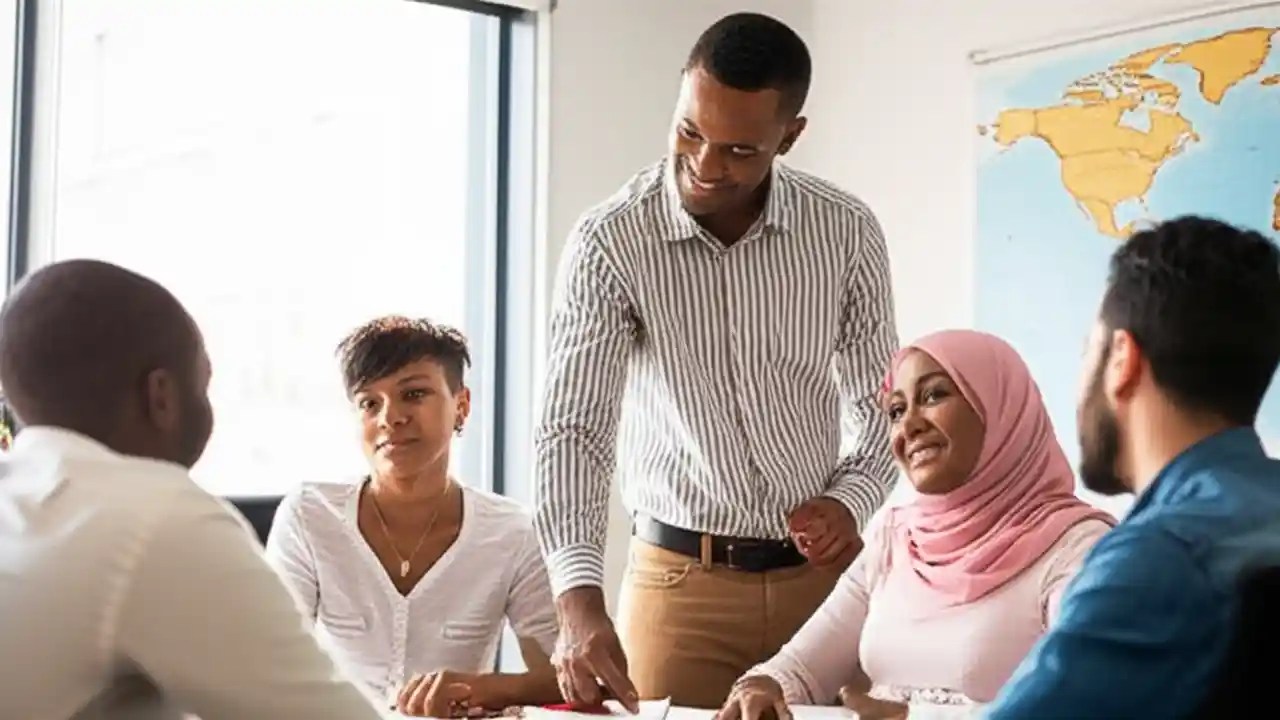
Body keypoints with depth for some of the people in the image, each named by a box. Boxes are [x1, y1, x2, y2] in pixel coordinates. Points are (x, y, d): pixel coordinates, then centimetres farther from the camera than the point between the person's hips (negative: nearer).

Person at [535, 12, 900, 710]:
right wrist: (579, 602, -31)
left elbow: (881, 401, 7)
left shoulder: (847, 230, -5)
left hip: (820, 570, 2)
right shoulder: (609, 241, -13)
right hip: (680, 576, -2)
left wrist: (850, 500, -13)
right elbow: (573, 429, -18)